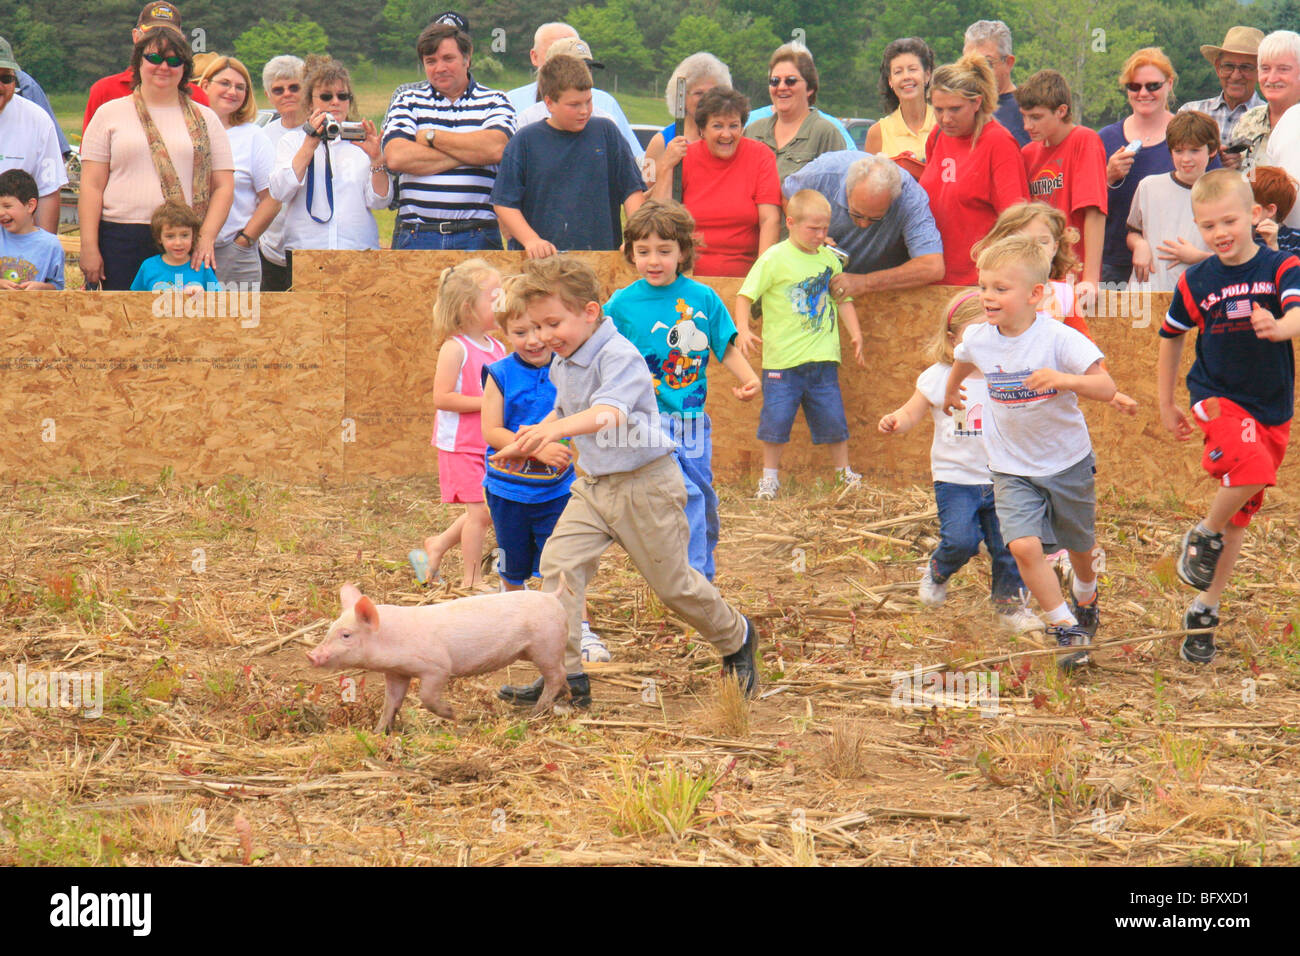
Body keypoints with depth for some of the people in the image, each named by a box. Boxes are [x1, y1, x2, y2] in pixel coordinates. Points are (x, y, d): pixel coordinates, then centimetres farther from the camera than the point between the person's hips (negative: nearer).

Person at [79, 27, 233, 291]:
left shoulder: (204, 119, 14)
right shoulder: (110, 114, 10)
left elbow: (224, 186, 10)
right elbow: (91, 186, 5)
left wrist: (206, 237, -5)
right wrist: (89, 247, -4)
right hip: (122, 238, -1)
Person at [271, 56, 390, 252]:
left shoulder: (361, 141, 15)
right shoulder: (291, 141, 16)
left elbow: (379, 201, 7)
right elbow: (280, 193, -1)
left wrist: (376, 160, -9)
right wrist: (309, 146, -8)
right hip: (305, 248, 0)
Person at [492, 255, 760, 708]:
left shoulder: (619, 357, -24)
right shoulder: (562, 364, 4)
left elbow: (609, 413, -42)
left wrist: (555, 429, -57)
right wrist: (531, 439, 7)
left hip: (645, 484, -7)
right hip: (594, 484, 8)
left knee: (673, 583, 6)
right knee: (560, 559, -12)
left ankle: (737, 639, 35)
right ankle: (565, 675, -12)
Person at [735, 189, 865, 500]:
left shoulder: (830, 258, 8)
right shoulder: (774, 259, -7)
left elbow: (842, 299, 18)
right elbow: (745, 295, -8)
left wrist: (855, 333, 7)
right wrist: (743, 330, -21)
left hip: (823, 357, 4)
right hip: (782, 358, -3)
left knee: (832, 416, 6)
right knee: (776, 418, -1)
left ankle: (843, 471, 22)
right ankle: (770, 476, 15)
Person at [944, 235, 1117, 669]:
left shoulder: (1059, 339, -23)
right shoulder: (978, 338, -10)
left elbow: (1106, 389, -27)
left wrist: (1066, 379, -45)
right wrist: (950, 389, 35)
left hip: (1068, 462, -2)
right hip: (1012, 468, 2)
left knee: (1080, 546, 17)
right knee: (1024, 546, -19)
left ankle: (1085, 596, 51)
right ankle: (1065, 628, -8)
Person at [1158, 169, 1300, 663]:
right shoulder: (1196, 282, -3)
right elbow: (1171, 337, 12)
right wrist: (1166, 405, 15)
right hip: (1217, 396, -2)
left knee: (1239, 512, 10)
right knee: (1251, 466, -32)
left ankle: (1204, 609, 23)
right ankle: (1203, 536, -6)